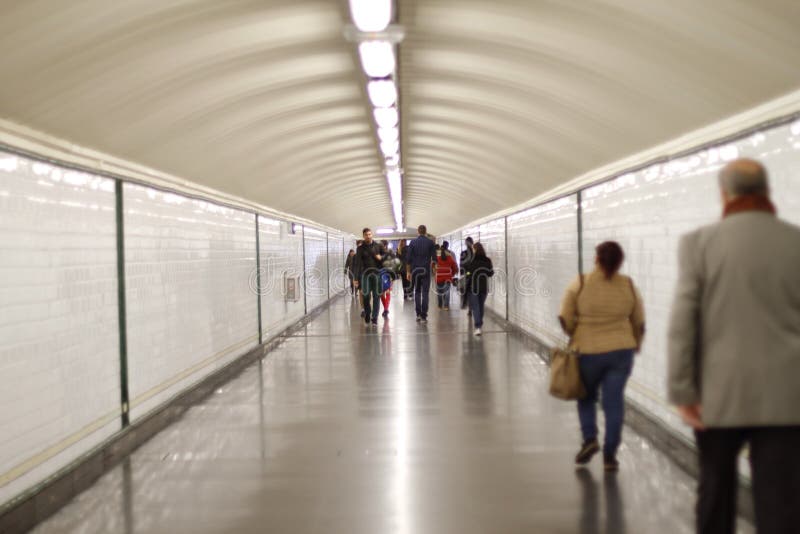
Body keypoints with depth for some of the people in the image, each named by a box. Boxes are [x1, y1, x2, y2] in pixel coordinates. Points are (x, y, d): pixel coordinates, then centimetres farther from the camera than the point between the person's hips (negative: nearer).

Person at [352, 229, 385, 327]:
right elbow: (357, 264, -1)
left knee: (376, 297, -1)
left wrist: (381, 257, -6)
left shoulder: (379, 246, 9)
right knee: (366, 296, -4)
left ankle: (374, 318, 2)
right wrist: (356, 278, -9)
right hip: (365, 274, -1)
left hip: (377, 273, 1)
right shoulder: (360, 248, 5)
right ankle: (367, 315, 18)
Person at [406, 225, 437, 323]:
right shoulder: (430, 242, 0)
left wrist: (408, 271, 5)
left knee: (417, 292, 14)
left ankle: (418, 314, 8)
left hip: (415, 270, 1)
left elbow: (409, 258, -1)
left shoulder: (413, 242, 1)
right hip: (426, 270, -1)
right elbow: (434, 258, -1)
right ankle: (423, 316, -4)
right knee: (425, 293, 1)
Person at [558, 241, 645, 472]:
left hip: (588, 350, -1)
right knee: (614, 401, 5)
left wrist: (575, 336, 12)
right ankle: (609, 454, 7)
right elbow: (639, 323, 8)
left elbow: (565, 318, -6)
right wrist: (634, 346, 22)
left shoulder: (580, 284, -9)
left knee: (586, 397, 20)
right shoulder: (629, 286, 0)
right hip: (621, 351, 2)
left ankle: (589, 438, 7)